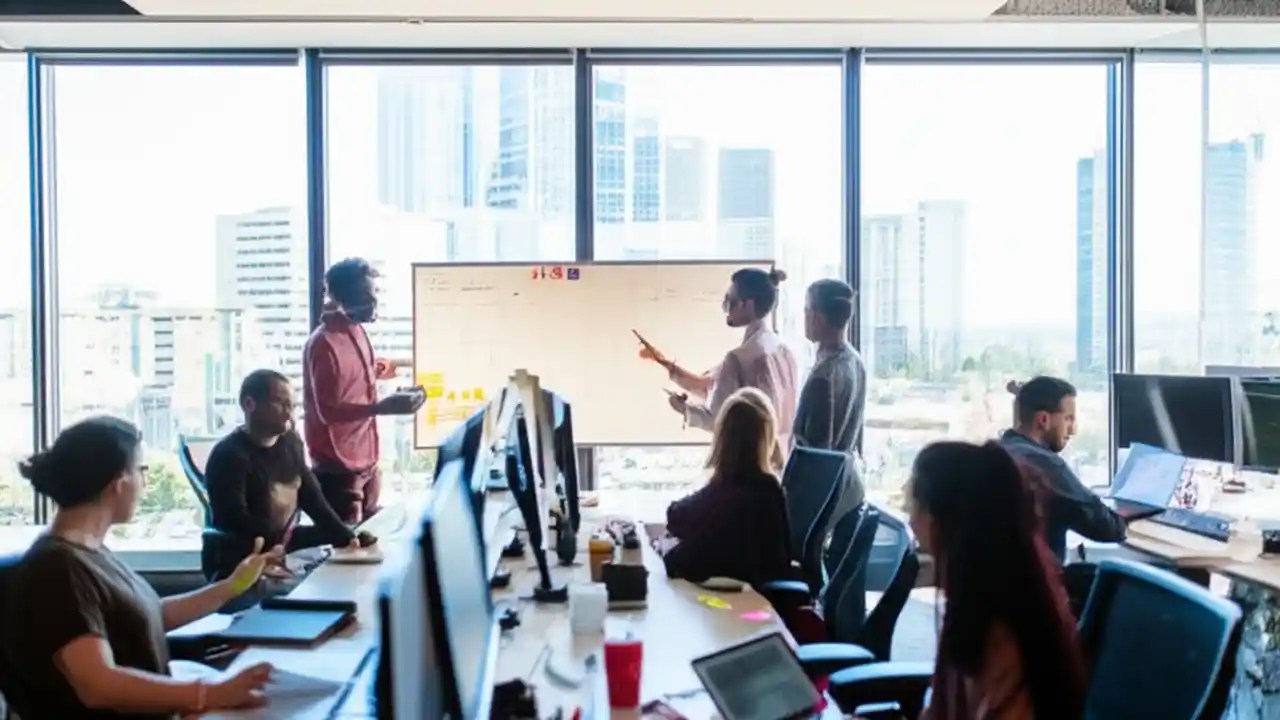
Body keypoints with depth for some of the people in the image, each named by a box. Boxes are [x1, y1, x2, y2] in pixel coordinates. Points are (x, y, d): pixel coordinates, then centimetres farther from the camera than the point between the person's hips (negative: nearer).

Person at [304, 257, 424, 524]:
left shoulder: (355, 330, 6)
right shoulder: (323, 344, -20)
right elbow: (328, 412, -22)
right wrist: (383, 407, -31)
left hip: (367, 461, 9)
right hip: (339, 468, -9)